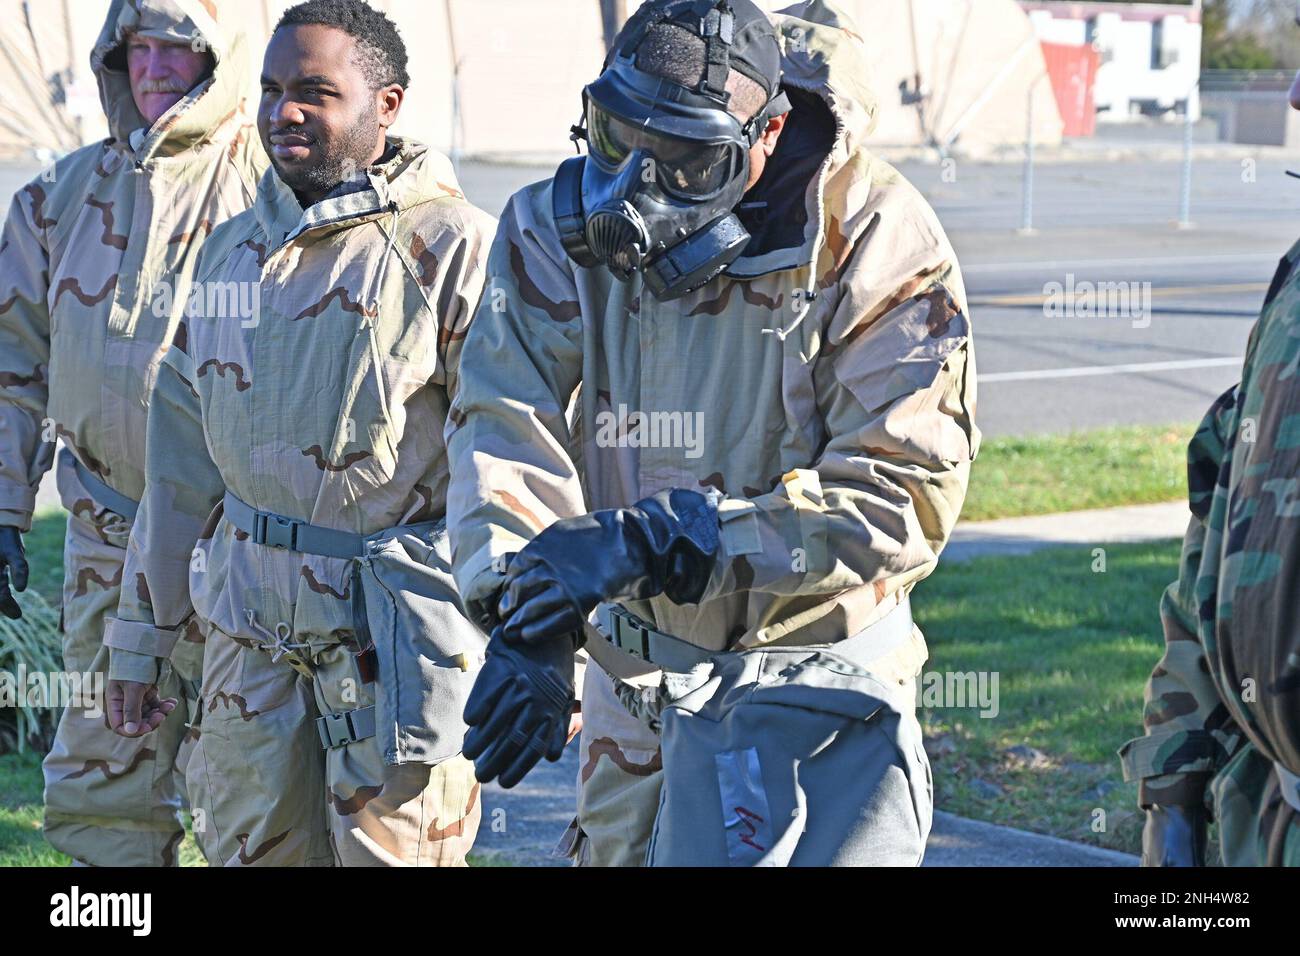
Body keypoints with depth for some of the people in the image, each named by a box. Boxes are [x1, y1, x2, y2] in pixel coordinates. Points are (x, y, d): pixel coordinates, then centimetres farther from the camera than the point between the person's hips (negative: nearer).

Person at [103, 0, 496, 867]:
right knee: (248, 850, 10)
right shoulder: (232, 250, 12)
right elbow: (183, 452, 17)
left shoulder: (451, 246, -8)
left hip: (395, 614, -6)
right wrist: (145, 629, 17)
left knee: (390, 849, -3)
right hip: (249, 609, 6)